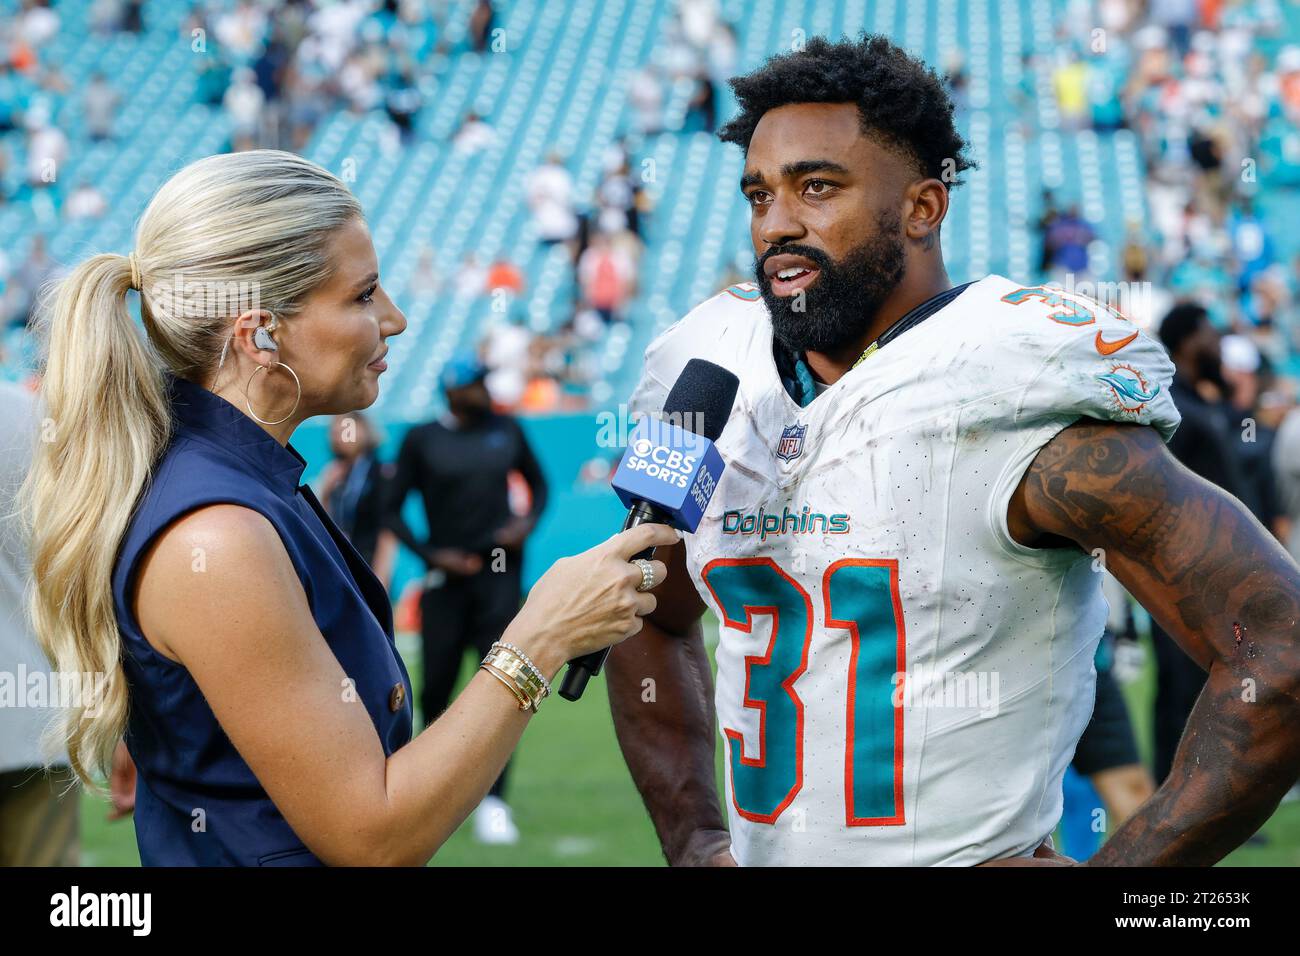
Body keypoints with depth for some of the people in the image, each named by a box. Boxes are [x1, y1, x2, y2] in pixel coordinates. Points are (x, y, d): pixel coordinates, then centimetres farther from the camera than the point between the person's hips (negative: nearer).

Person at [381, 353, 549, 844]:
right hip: (446, 578, -1)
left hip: (500, 574, 1)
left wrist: (528, 520, -1)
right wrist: (432, 555, -9)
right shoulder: (421, 440, 0)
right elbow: (393, 512, 2)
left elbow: (537, 483, 20)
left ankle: (493, 803, -9)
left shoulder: (506, 431, 7)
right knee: (436, 685, 2)